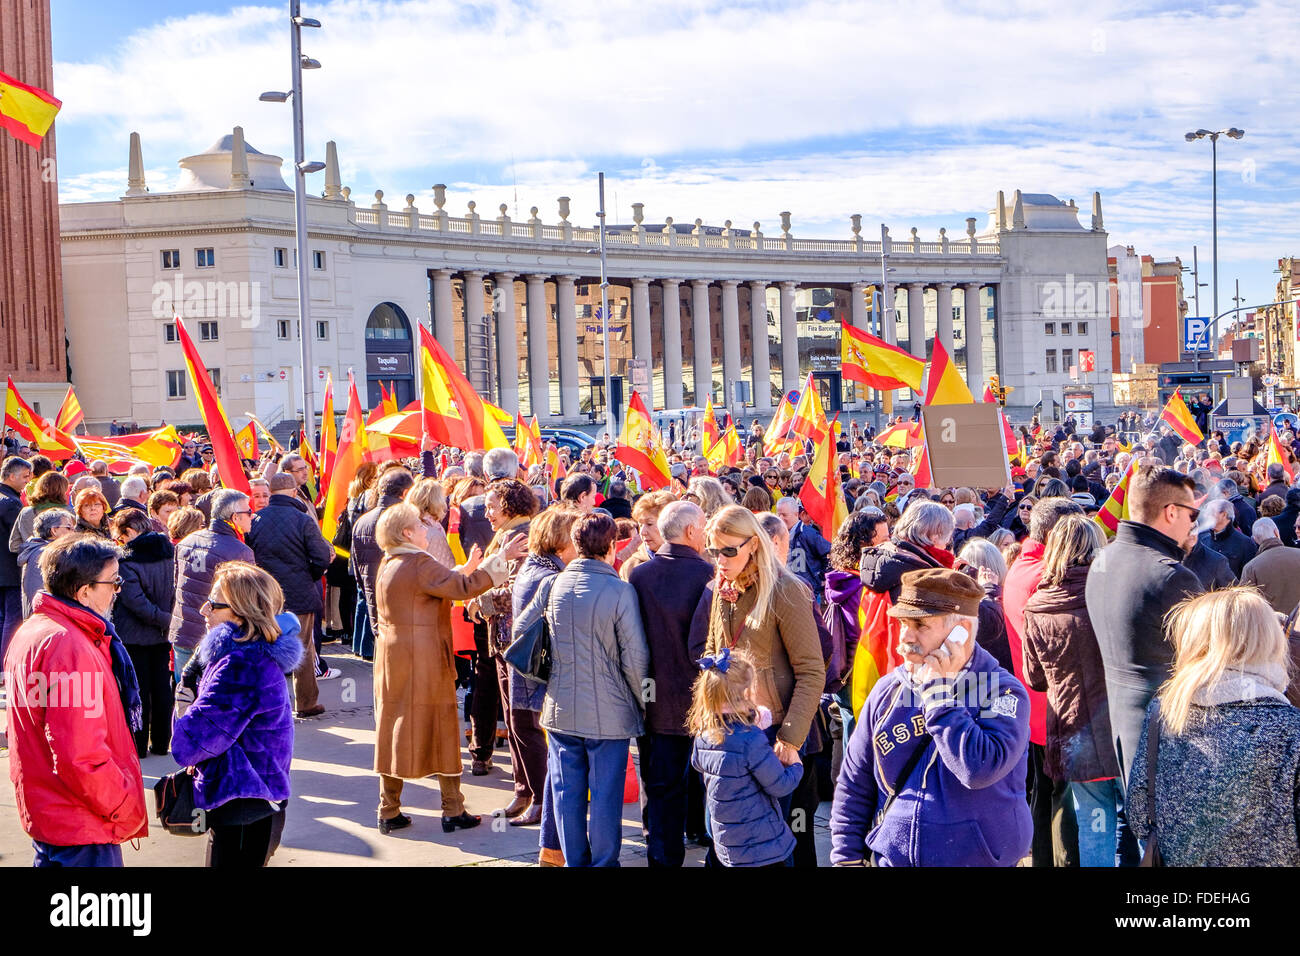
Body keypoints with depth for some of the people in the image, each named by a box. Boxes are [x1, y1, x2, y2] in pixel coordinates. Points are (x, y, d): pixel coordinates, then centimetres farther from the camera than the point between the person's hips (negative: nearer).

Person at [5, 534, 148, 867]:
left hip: (44, 812, 10)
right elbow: (79, 756, -28)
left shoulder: (31, 631, 10)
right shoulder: (68, 646, -23)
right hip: (81, 826, -10)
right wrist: (126, 808, -15)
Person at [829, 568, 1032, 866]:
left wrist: (939, 693, -23)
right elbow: (854, 787, 5)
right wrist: (847, 860, 0)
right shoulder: (888, 690, -1)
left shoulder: (1004, 693, -13)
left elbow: (979, 769, -30)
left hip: (981, 858, -3)